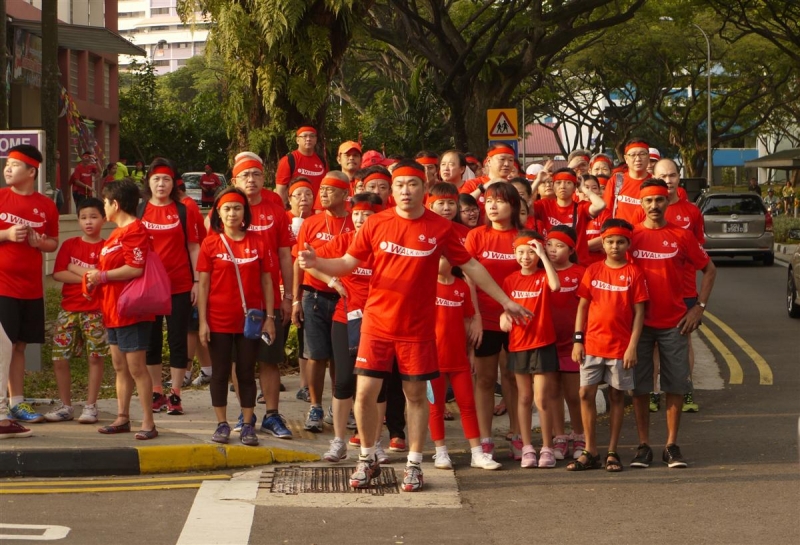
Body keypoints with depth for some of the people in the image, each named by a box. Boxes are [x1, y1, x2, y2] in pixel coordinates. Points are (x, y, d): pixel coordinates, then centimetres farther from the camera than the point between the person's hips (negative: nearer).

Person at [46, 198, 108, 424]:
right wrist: (88, 277, -10)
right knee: (59, 359, 1)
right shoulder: (69, 245, 8)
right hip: (69, 309, 3)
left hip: (95, 311, -3)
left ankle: (90, 406, 8)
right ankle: (65, 406, 12)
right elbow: (58, 274, -2)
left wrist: (76, 269, -8)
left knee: (96, 358, -2)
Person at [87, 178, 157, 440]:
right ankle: (122, 418, 19)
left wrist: (102, 276, -15)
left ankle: (148, 423, -5)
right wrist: (96, 278, 9)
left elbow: (136, 269, -24)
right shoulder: (117, 232, 19)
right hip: (113, 310, 10)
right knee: (120, 367, 13)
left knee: (136, 367, -8)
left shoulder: (135, 230, -14)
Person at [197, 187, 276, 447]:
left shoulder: (257, 242, 2)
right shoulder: (211, 243, -1)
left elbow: (266, 281, 4)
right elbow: (203, 284, 0)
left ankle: (248, 426, 11)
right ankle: (222, 424, 14)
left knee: (247, 372, 6)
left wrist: (270, 317, 1)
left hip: (250, 319, 1)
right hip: (219, 319, -1)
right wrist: (202, 321, -5)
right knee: (220, 372, 6)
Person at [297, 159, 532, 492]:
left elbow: (471, 266, 5)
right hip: (378, 323, 0)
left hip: (417, 327, 0)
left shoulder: (440, 228, -3)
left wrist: (506, 301, 7)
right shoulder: (376, 224, -3)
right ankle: (368, 459, 18)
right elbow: (347, 263, 2)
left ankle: (414, 465, 18)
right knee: (365, 392, -1)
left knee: (416, 395, 6)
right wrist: (316, 263, -18)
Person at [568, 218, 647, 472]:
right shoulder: (593, 271, 5)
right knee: (586, 393, -1)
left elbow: (639, 312, -3)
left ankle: (612, 453, 12)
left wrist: (632, 346, -9)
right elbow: (583, 306, 8)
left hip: (621, 346, -2)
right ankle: (590, 452, 7)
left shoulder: (634, 273, -2)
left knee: (617, 396, 5)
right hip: (592, 343, 2)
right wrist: (578, 340, 1)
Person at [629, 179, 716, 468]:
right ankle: (643, 446, 9)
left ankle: (672, 446, 8)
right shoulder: (631, 235, 1)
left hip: (674, 323, 0)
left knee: (676, 385, 1)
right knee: (639, 386, 1)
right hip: (640, 322, 0)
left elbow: (709, 270, 10)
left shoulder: (682, 236, 2)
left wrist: (699, 307, 2)